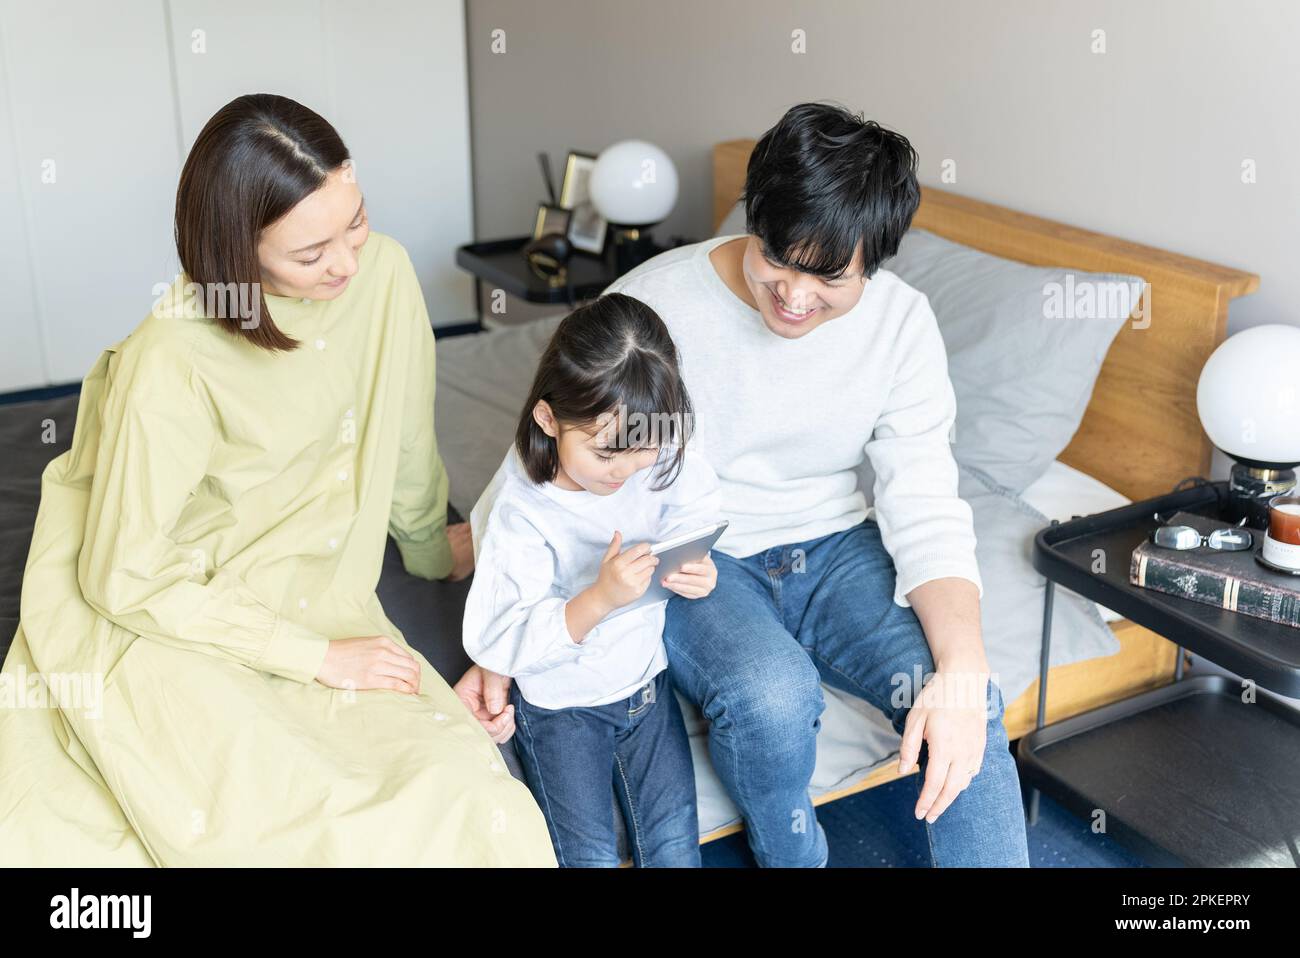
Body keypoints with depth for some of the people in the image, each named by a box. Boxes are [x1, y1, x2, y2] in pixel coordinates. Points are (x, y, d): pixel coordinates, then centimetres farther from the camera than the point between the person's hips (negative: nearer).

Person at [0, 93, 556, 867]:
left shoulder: (383, 271, -12)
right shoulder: (173, 363, -27)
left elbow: (406, 436, 6)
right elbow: (127, 581, -18)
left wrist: (431, 548, 23)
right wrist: (318, 656, -17)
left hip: (311, 599, 5)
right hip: (161, 623, -5)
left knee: (462, 798, -15)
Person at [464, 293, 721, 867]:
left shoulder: (660, 460, -14)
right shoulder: (518, 513, -26)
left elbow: (694, 513, 6)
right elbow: (497, 642, -27)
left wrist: (696, 572, -16)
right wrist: (599, 599, -39)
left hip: (645, 680, 4)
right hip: (559, 702, -3)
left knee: (674, 847, -2)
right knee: (589, 856, -7)